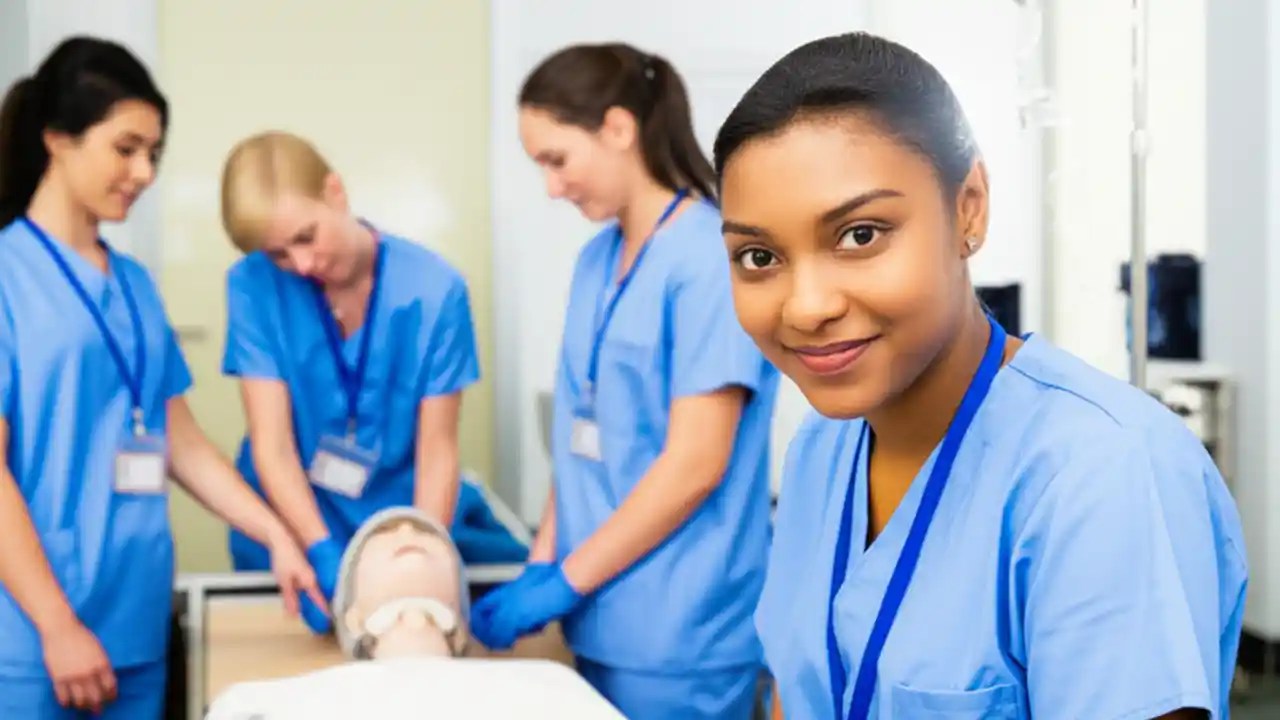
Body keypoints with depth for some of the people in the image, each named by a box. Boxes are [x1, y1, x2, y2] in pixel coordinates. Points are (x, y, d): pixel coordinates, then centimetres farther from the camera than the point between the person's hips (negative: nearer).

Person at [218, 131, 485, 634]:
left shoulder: (434, 289, -14)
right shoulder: (253, 285, -14)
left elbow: (436, 449, -11)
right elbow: (272, 442, -16)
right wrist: (323, 554, -27)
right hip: (286, 539, 0)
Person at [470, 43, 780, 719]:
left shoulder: (713, 259, -14)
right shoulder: (596, 260, 9)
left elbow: (694, 465, -17)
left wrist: (564, 583, -14)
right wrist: (542, 561, 2)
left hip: (677, 637, -7)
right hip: (601, 625, 7)